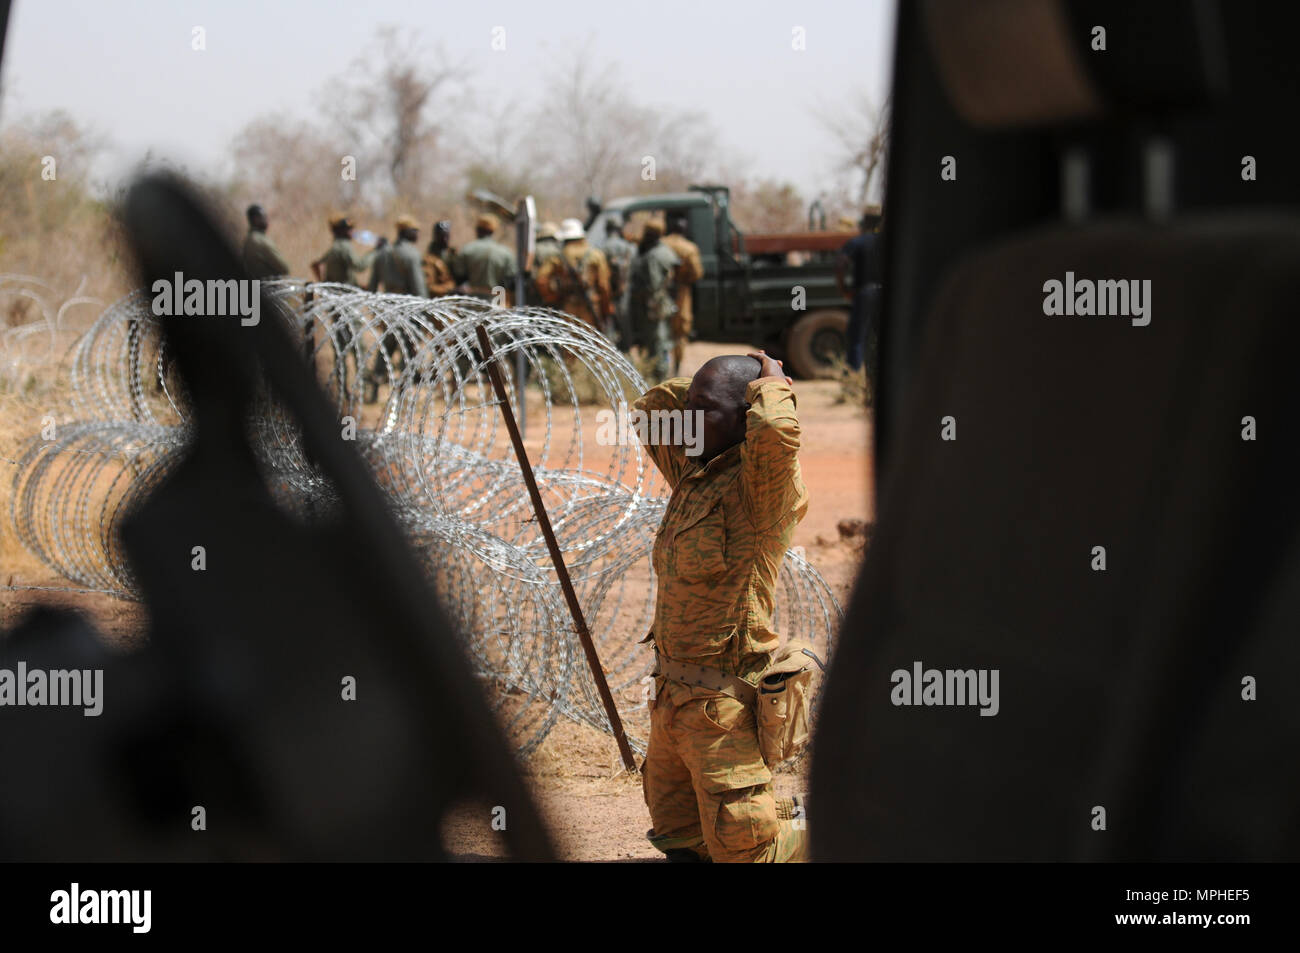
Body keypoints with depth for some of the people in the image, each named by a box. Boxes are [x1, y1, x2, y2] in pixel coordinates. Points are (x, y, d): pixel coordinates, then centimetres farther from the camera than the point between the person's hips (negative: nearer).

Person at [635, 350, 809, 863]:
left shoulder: (760, 487, -15)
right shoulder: (693, 475, 9)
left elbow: (775, 430, -37)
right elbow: (652, 406, 25)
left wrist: (771, 384, -17)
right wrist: (704, 386, 12)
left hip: (722, 700, -9)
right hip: (673, 694, 9)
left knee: (743, 849, -6)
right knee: (678, 837, 17)